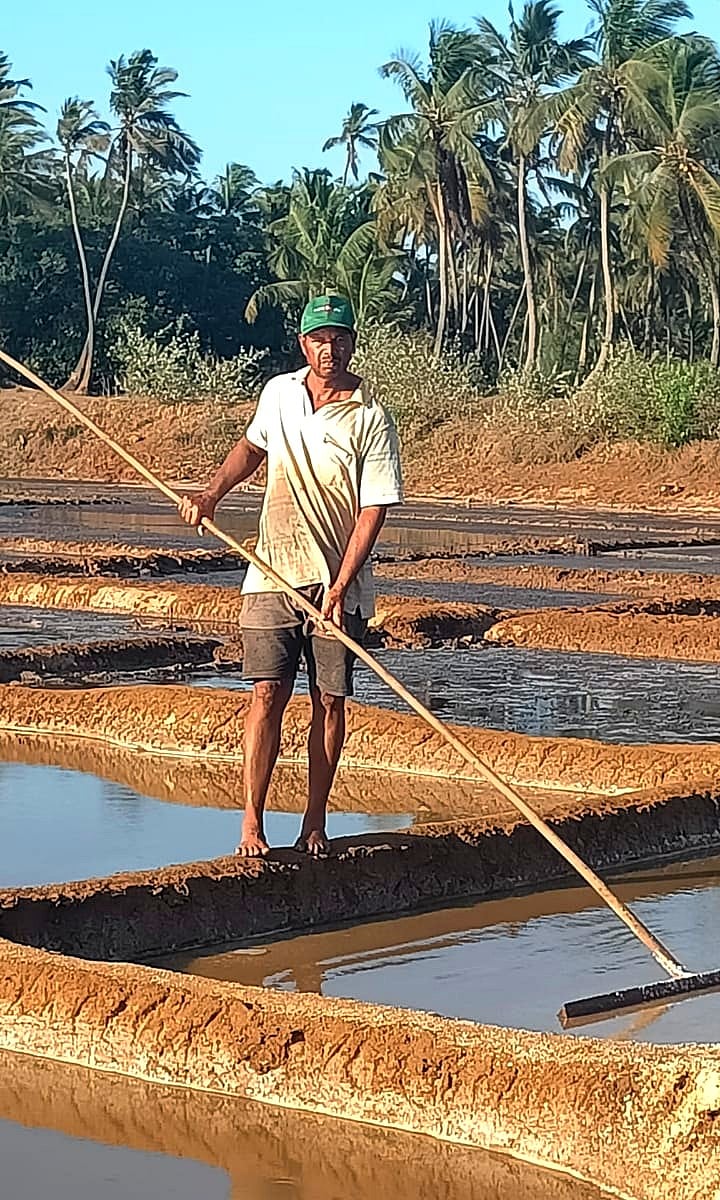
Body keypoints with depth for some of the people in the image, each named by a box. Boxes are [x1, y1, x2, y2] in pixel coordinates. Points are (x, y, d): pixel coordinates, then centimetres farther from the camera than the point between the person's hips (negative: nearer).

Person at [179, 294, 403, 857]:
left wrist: (339, 587, -18)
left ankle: (315, 824, 12)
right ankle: (252, 822, -2)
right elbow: (252, 446, 25)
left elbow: (374, 510, -11)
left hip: (338, 584, -2)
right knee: (267, 695, -3)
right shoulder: (278, 393, 4)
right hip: (273, 576, 2)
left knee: (330, 701, 3)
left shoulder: (372, 421, -9)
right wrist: (212, 495, 10)